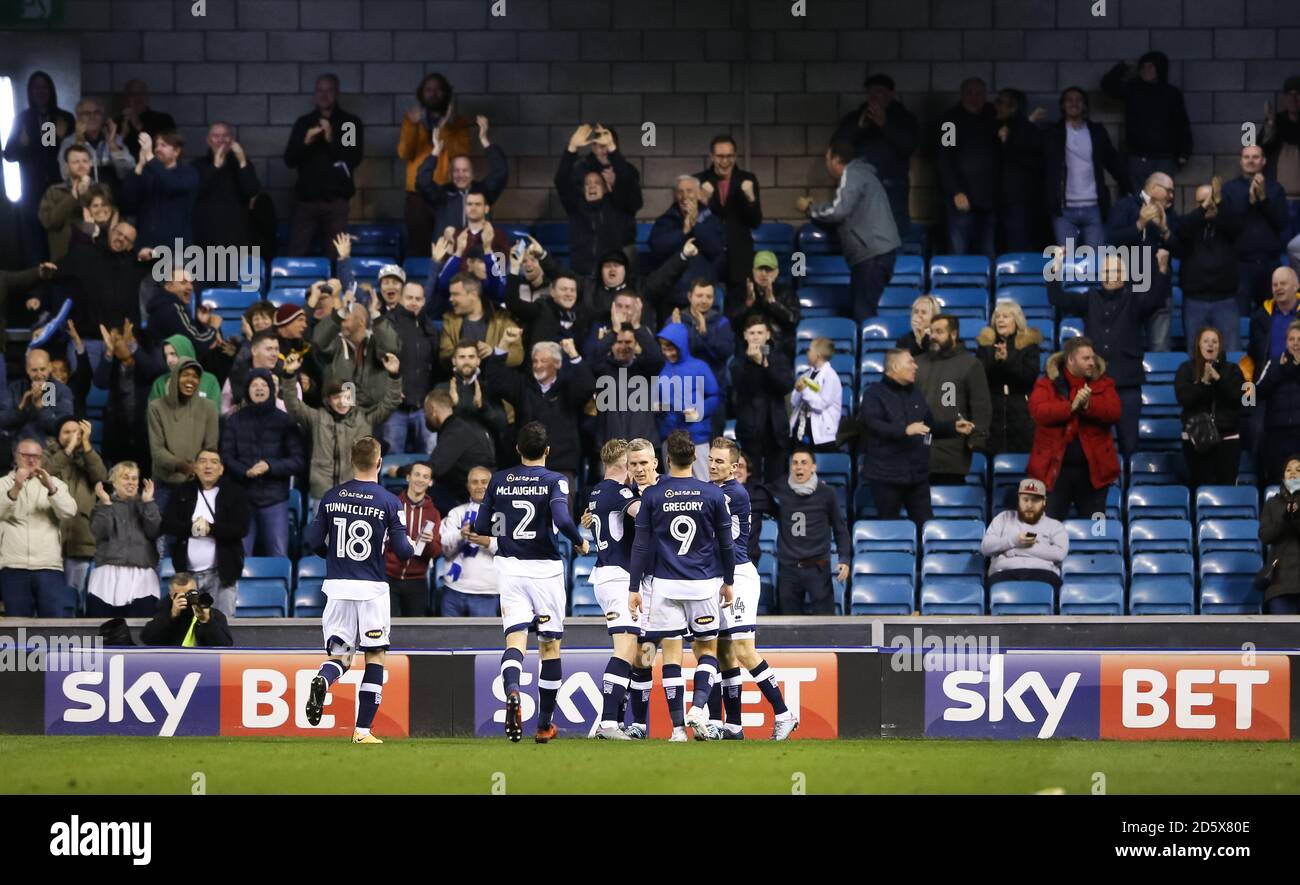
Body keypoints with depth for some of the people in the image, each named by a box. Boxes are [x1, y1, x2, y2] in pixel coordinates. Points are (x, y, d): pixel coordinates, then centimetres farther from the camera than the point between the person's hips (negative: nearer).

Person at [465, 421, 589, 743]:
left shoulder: (498, 481, 3)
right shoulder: (554, 481, -6)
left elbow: (480, 528, 4)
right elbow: (562, 520, -22)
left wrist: (481, 537, 27)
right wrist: (580, 543, -4)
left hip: (510, 568, 2)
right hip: (546, 569, -2)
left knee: (515, 640, -3)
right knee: (550, 646, 10)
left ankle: (512, 693, -36)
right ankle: (545, 725, 15)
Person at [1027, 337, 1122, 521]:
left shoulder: (1103, 384, 8)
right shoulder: (1047, 385, 2)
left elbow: (1114, 413, -6)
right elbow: (1037, 412, -14)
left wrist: (1088, 405, -21)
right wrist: (1071, 407, -23)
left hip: (1092, 469, 2)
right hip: (1054, 467, -2)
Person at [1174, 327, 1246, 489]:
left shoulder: (1232, 370, 8)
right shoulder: (1186, 369, 5)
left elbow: (1238, 397, -4)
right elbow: (1183, 398, -6)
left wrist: (1218, 379, -13)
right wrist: (1203, 382, -16)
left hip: (1227, 437, 1)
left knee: (1226, 485, -5)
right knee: (1201, 486, -7)